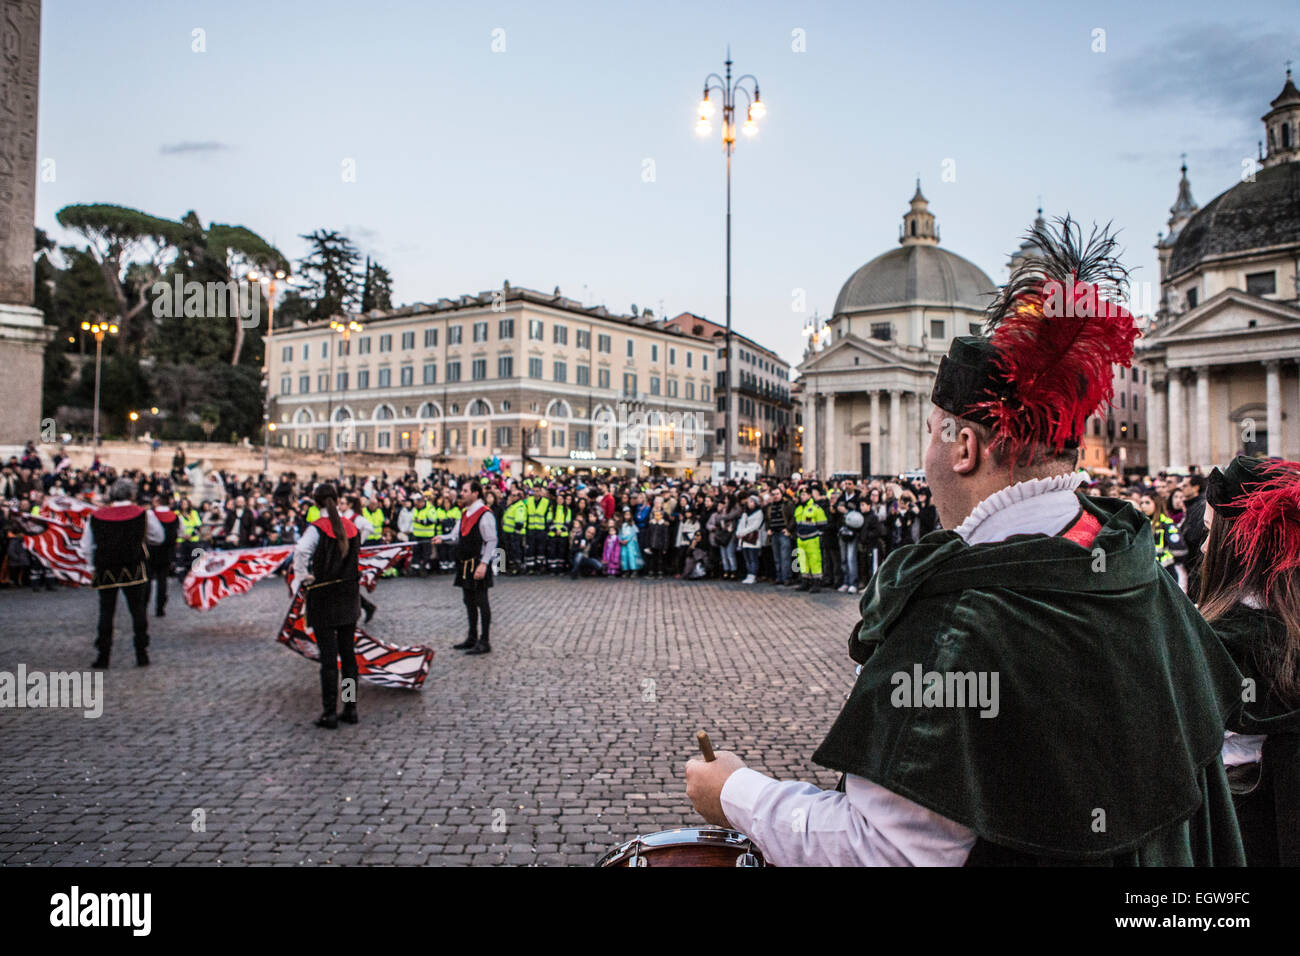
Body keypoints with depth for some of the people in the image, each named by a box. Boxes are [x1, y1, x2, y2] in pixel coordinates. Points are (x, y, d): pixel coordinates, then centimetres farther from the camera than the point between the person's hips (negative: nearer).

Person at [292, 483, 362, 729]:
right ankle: (350, 708, 17)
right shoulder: (351, 526, 3)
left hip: (324, 598, -5)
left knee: (328, 656, 0)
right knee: (348, 653, 12)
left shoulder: (317, 528, -13)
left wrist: (302, 577, -15)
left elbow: (301, 550, -29)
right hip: (349, 595, 5)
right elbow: (355, 555, 7)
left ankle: (329, 713, 5)